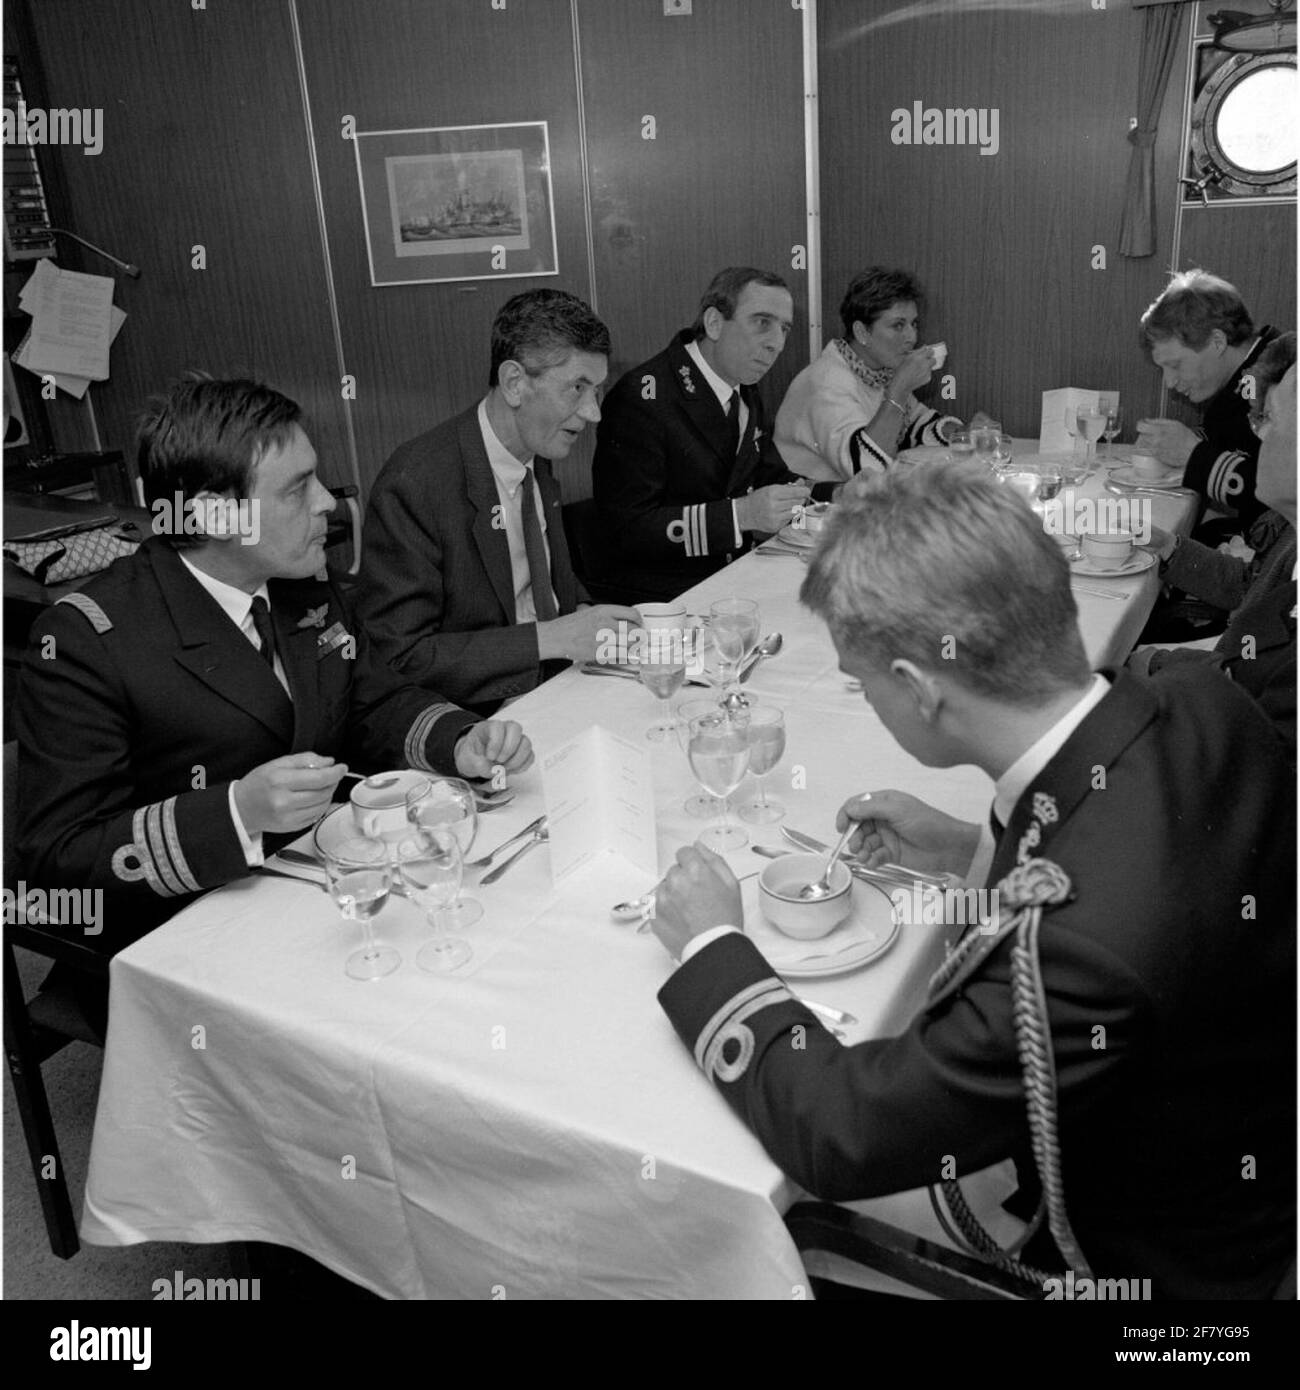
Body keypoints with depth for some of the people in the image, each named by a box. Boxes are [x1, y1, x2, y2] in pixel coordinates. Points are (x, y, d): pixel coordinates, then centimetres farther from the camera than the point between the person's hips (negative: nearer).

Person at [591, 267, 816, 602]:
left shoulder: (746, 393, 11)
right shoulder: (642, 398, -17)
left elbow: (772, 477, 21)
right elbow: (627, 526, -22)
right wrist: (741, 514, -28)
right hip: (661, 598, -8)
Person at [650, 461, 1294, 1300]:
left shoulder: (1083, 941, -42)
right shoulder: (1210, 707, -18)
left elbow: (840, 1137, -29)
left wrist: (712, 945, -16)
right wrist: (975, 850, -1)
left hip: (1154, 1262, -6)